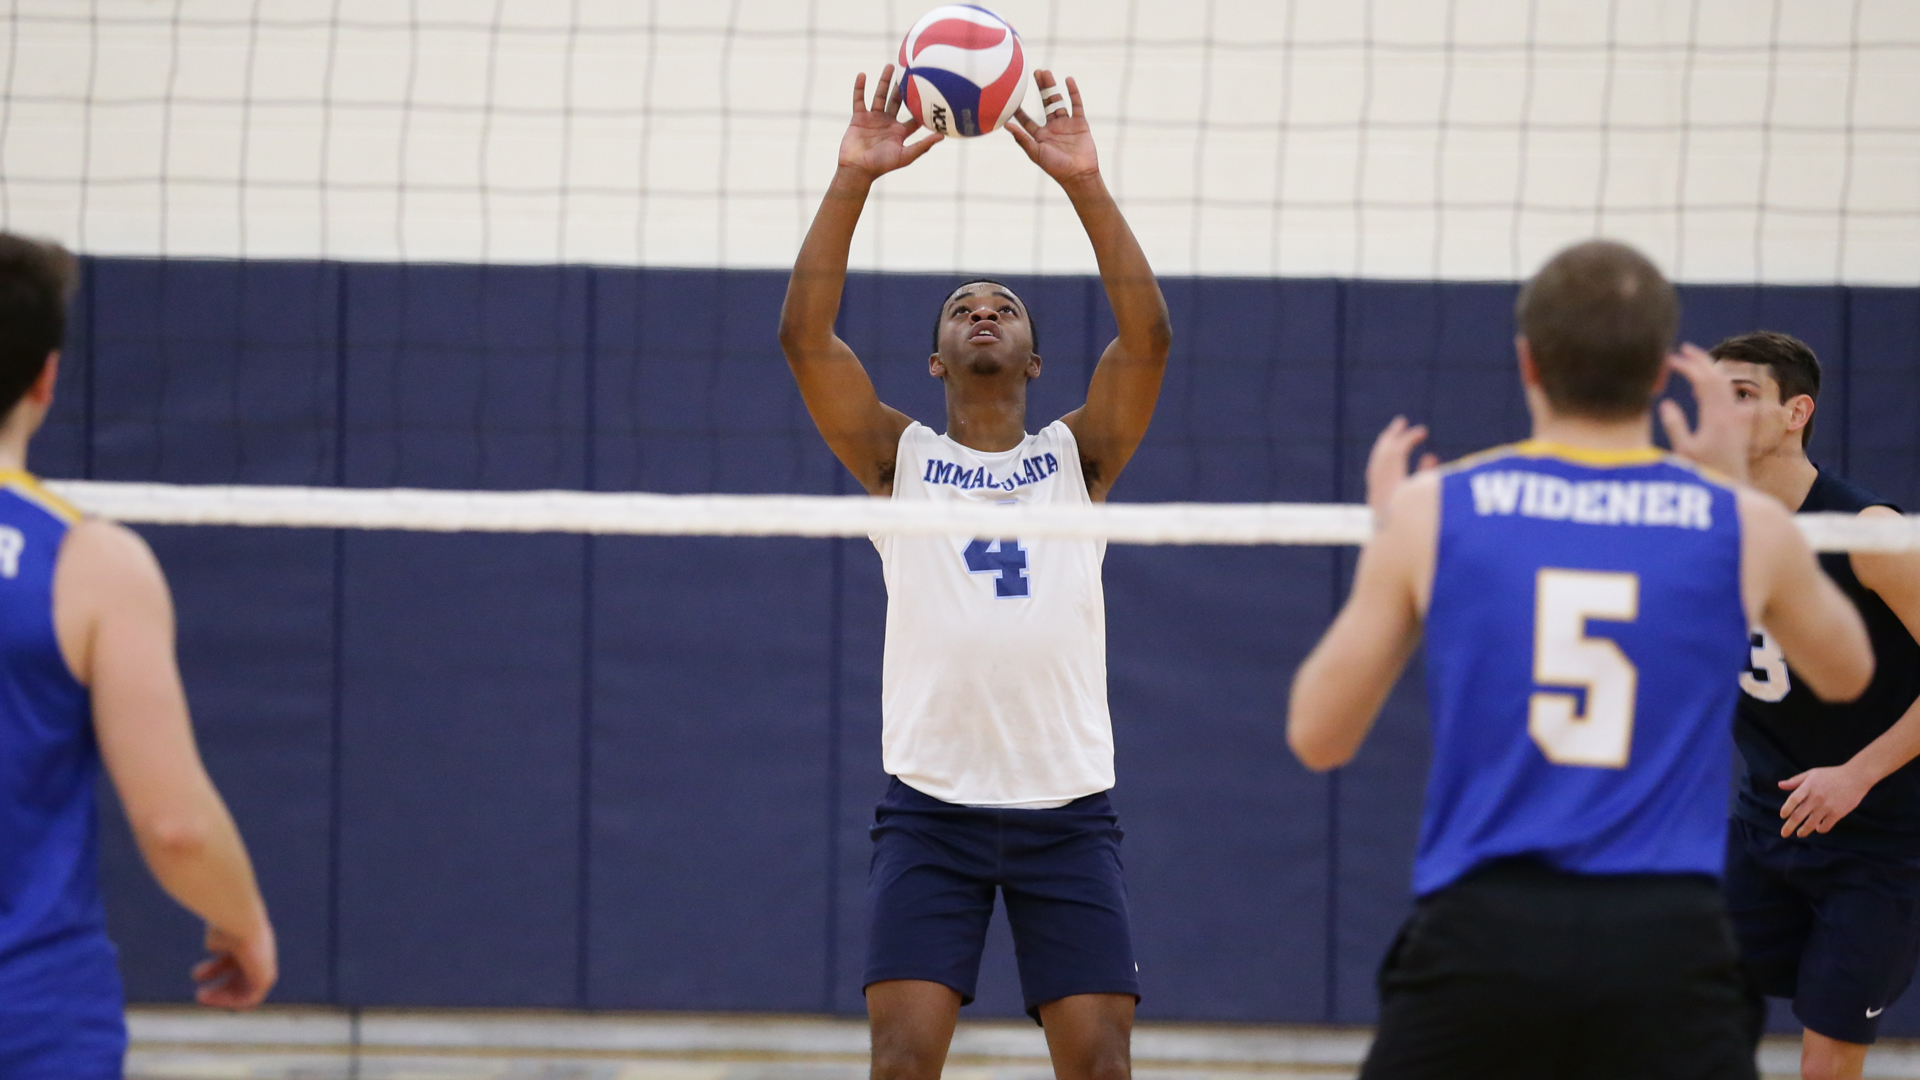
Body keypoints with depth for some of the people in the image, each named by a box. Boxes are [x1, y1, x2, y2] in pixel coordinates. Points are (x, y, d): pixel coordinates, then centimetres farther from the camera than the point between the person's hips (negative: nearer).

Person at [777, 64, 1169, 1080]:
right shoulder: (900, 458, 10)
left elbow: (1147, 336, -4)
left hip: (1067, 805, 1)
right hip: (930, 803, -1)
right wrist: (852, 180, -11)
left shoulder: (1075, 456, 11)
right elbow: (804, 336, -4)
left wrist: (1085, 184, -11)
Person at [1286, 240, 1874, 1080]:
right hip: (1664, 943, 0)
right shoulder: (1741, 524, 5)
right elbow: (1845, 672, 27)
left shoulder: (1434, 511, 2)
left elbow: (1316, 736, 10)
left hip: (1479, 927, 0)